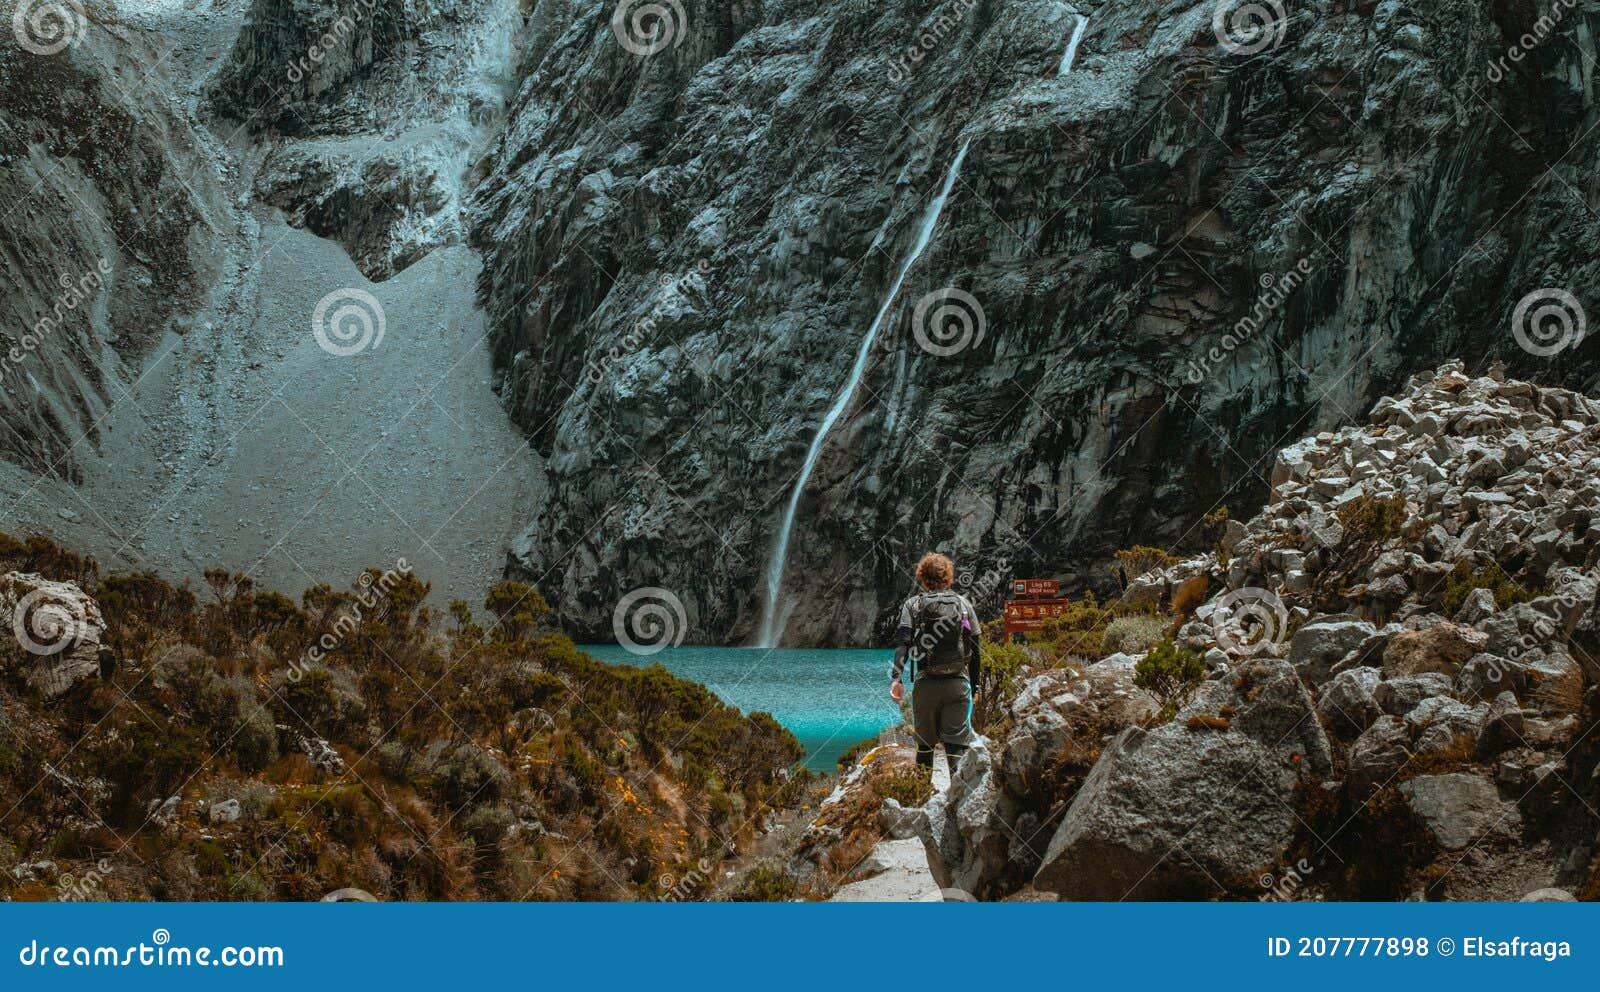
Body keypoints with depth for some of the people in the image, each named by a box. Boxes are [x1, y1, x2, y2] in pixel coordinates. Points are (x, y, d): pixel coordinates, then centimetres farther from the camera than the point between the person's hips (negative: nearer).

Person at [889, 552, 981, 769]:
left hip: (925, 684, 0)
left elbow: (903, 641, -10)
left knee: (925, 745, 12)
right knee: (956, 745, -3)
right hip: (958, 684, 0)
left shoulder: (913, 605, 5)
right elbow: (975, 648, 8)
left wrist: (896, 678, -18)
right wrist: (975, 686, 15)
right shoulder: (963, 604, 9)